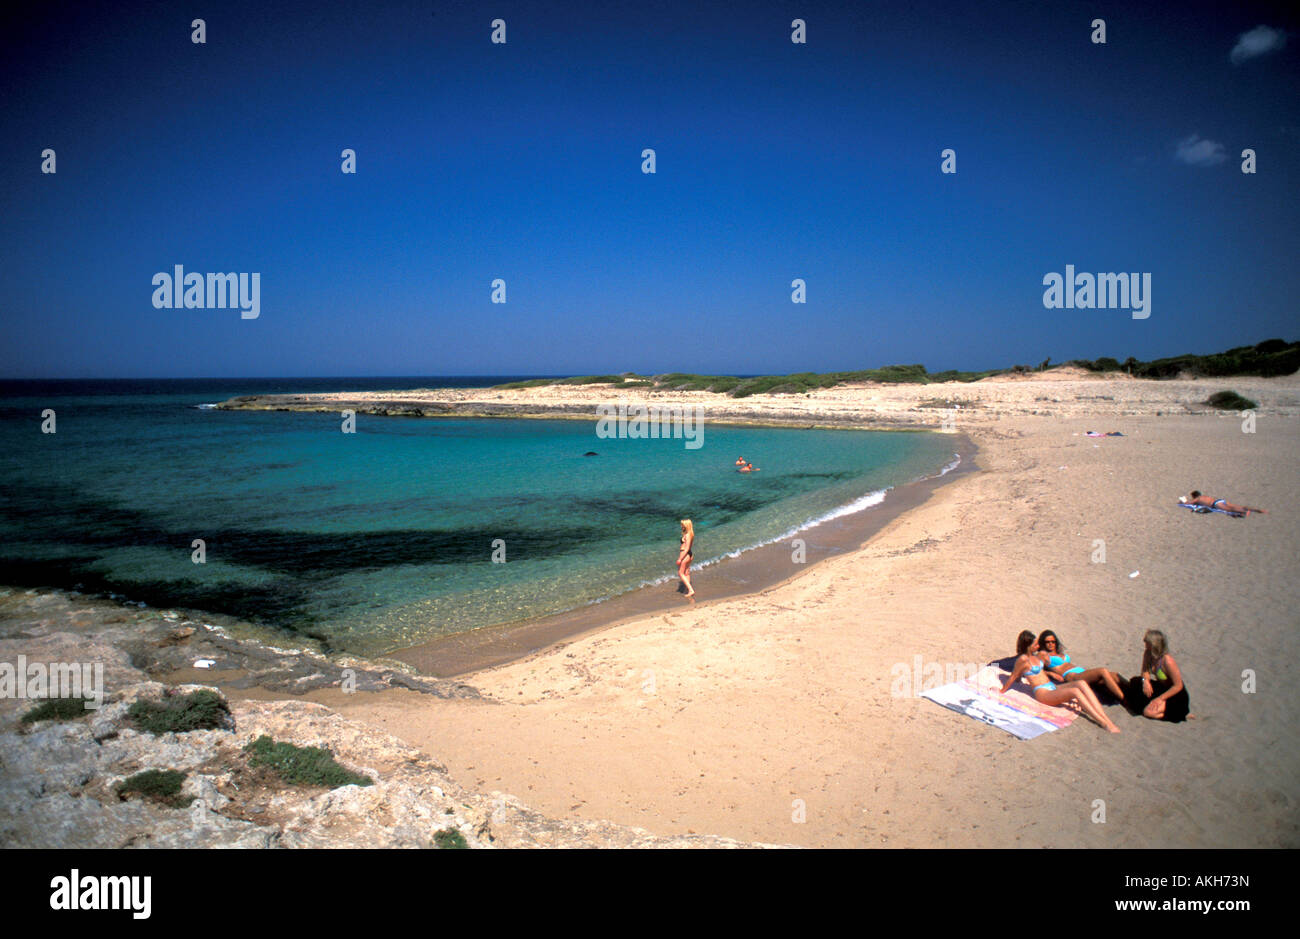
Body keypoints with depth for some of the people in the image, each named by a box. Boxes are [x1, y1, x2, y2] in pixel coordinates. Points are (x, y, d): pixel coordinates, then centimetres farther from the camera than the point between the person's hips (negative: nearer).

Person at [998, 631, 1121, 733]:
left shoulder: (1034, 656, 16)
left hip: (1053, 687, 8)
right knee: (1075, 691, -31)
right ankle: (1104, 723, -34)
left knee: (1081, 684, -19)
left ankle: (1106, 718, -30)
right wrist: (1002, 691, 3)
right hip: (1042, 693, -8)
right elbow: (1014, 677, -2)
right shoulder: (1023, 659, -10)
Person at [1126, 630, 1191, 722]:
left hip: (1175, 695, -7)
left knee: (1148, 711, -23)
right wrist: (1145, 680, -20)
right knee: (1135, 682, -8)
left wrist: (1160, 699, -22)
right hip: (1160, 688, 7)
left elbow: (1178, 686, -24)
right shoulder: (1148, 654, -10)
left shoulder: (1167, 661, -31)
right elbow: (1145, 671, 3)